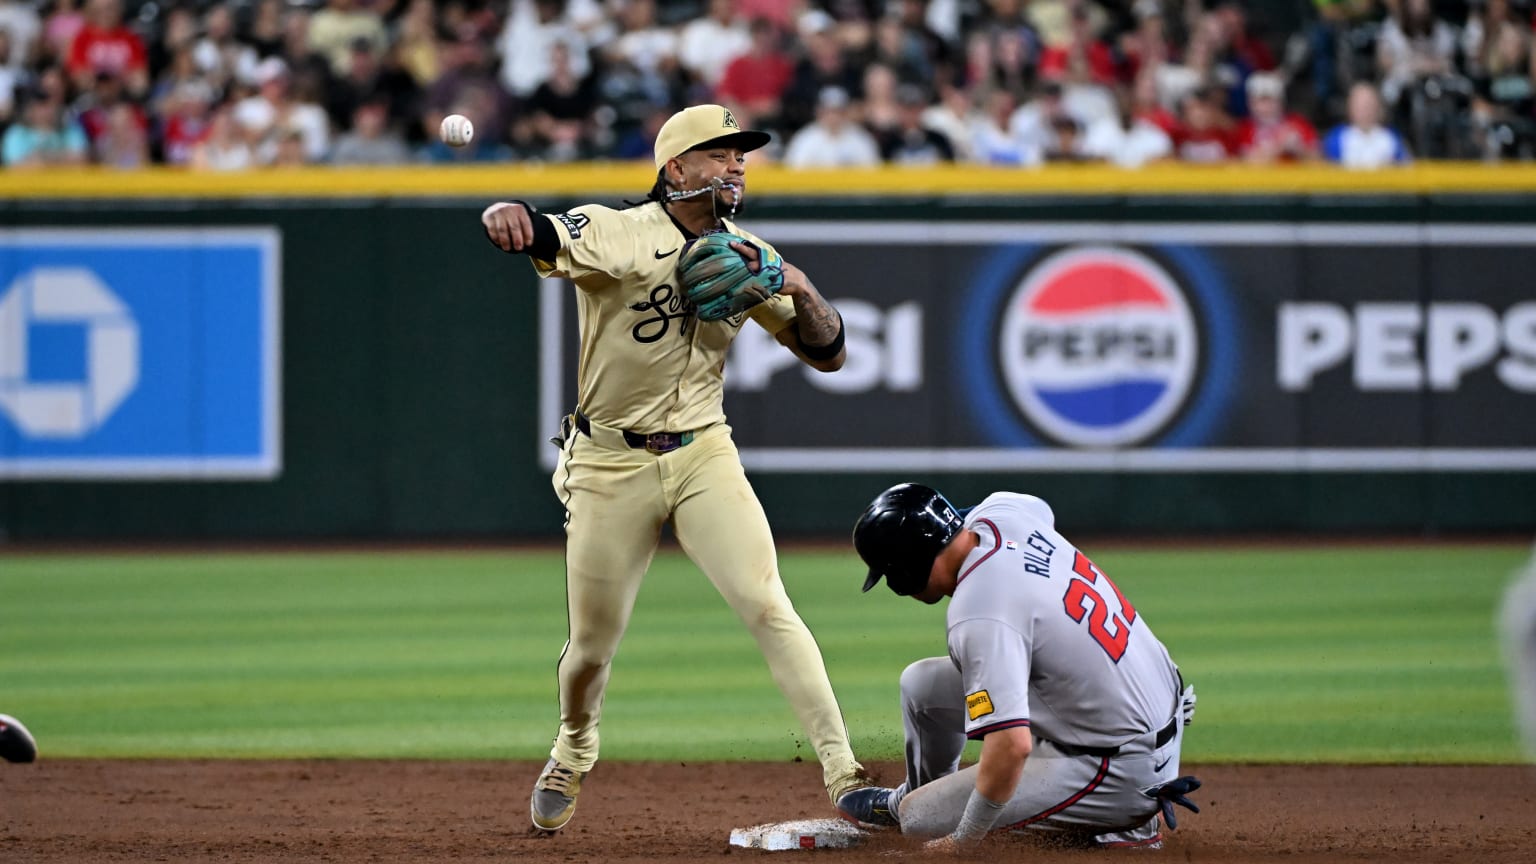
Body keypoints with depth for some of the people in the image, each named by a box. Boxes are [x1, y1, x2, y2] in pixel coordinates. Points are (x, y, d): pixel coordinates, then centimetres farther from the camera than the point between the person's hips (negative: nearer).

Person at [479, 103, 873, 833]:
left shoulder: (747, 257, 3)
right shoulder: (616, 234, -12)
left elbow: (828, 355, 6)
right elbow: (534, 236, -30)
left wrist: (801, 291, -15)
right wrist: (508, 214, -55)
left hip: (703, 456, 2)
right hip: (610, 464, -2)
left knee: (768, 607, -15)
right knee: (593, 643, 7)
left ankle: (842, 775, -15)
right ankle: (571, 756, 38)